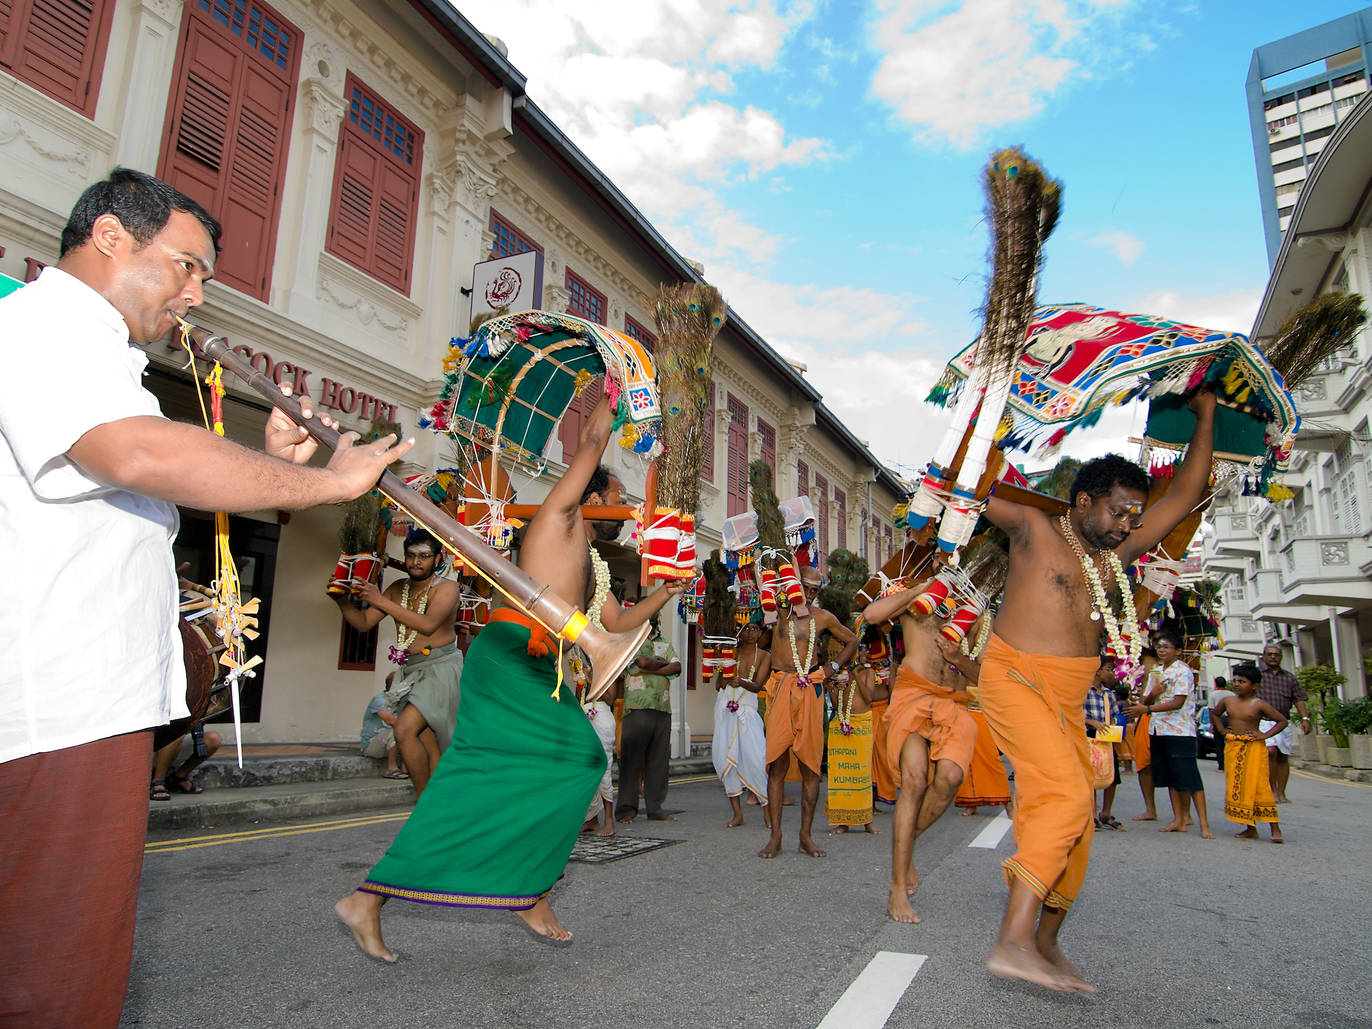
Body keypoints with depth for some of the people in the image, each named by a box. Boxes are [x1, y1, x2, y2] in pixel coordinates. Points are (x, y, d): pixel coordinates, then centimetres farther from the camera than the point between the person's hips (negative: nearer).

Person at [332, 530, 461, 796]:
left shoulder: (446, 588, -8)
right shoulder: (398, 588, 12)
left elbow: (428, 625, -24)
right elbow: (364, 623, 11)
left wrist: (381, 601, -24)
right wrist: (342, 601, -8)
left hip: (439, 668, -7)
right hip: (410, 671, 7)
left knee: (404, 731, -20)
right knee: (428, 745, 6)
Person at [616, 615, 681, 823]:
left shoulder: (665, 644, 21)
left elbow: (677, 668, 4)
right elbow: (643, 662, -11)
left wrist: (651, 669, -8)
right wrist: (664, 663, 5)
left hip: (662, 707, 5)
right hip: (637, 706, -5)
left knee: (659, 759, 5)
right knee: (631, 757, -5)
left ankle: (655, 808, 12)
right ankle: (626, 808, 3)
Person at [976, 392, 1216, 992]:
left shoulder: (1116, 556, 12)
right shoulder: (1035, 528, -5)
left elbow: (1185, 494, 15)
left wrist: (1205, 415, 18)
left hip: (1067, 697, 8)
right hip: (1015, 678, -7)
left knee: (1073, 820, 5)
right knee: (1067, 795, -23)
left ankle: (1046, 944, 18)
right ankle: (1013, 943, -23)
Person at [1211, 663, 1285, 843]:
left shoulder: (1259, 704, -6)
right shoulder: (1227, 701, 7)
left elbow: (1282, 721, 0)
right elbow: (1214, 714, 25)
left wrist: (1265, 735, -8)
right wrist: (1222, 730, 13)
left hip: (1254, 747, -5)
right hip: (1233, 746, 5)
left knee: (1259, 786, -9)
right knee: (1238, 787, 5)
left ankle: (1275, 829, -2)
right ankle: (1250, 828, 13)